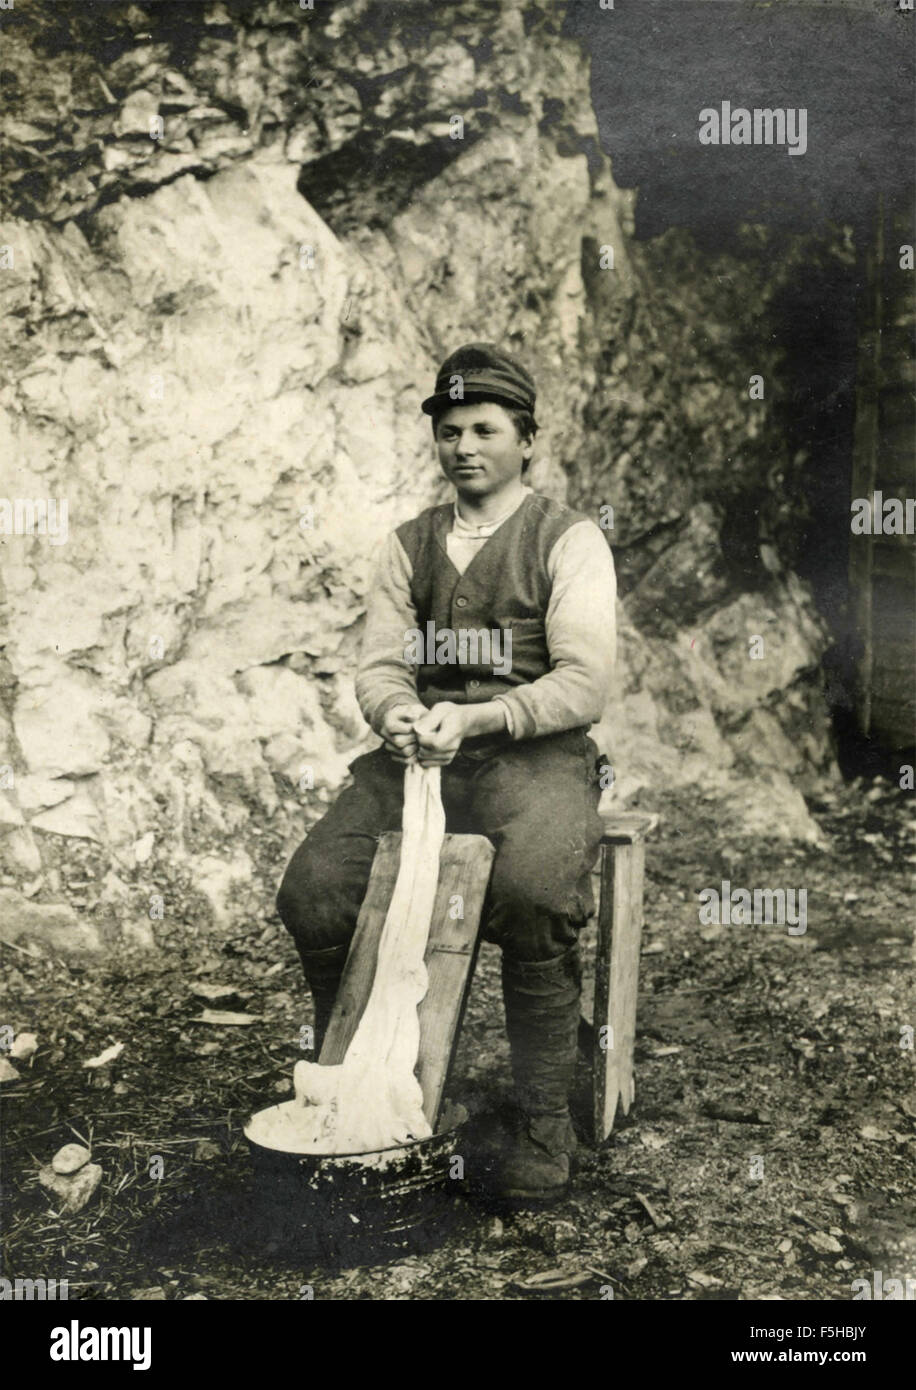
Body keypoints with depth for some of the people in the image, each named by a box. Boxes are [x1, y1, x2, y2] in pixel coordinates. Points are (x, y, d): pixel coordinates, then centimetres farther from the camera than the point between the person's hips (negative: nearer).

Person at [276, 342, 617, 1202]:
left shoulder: (570, 541, 3)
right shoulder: (409, 546, 18)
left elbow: (584, 681, -7)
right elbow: (379, 663, 10)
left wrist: (476, 718, -22)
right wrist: (395, 713, -16)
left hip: (533, 755, -4)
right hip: (416, 755, 4)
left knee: (533, 901, -33)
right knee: (312, 891, -18)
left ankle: (546, 1123, -12)